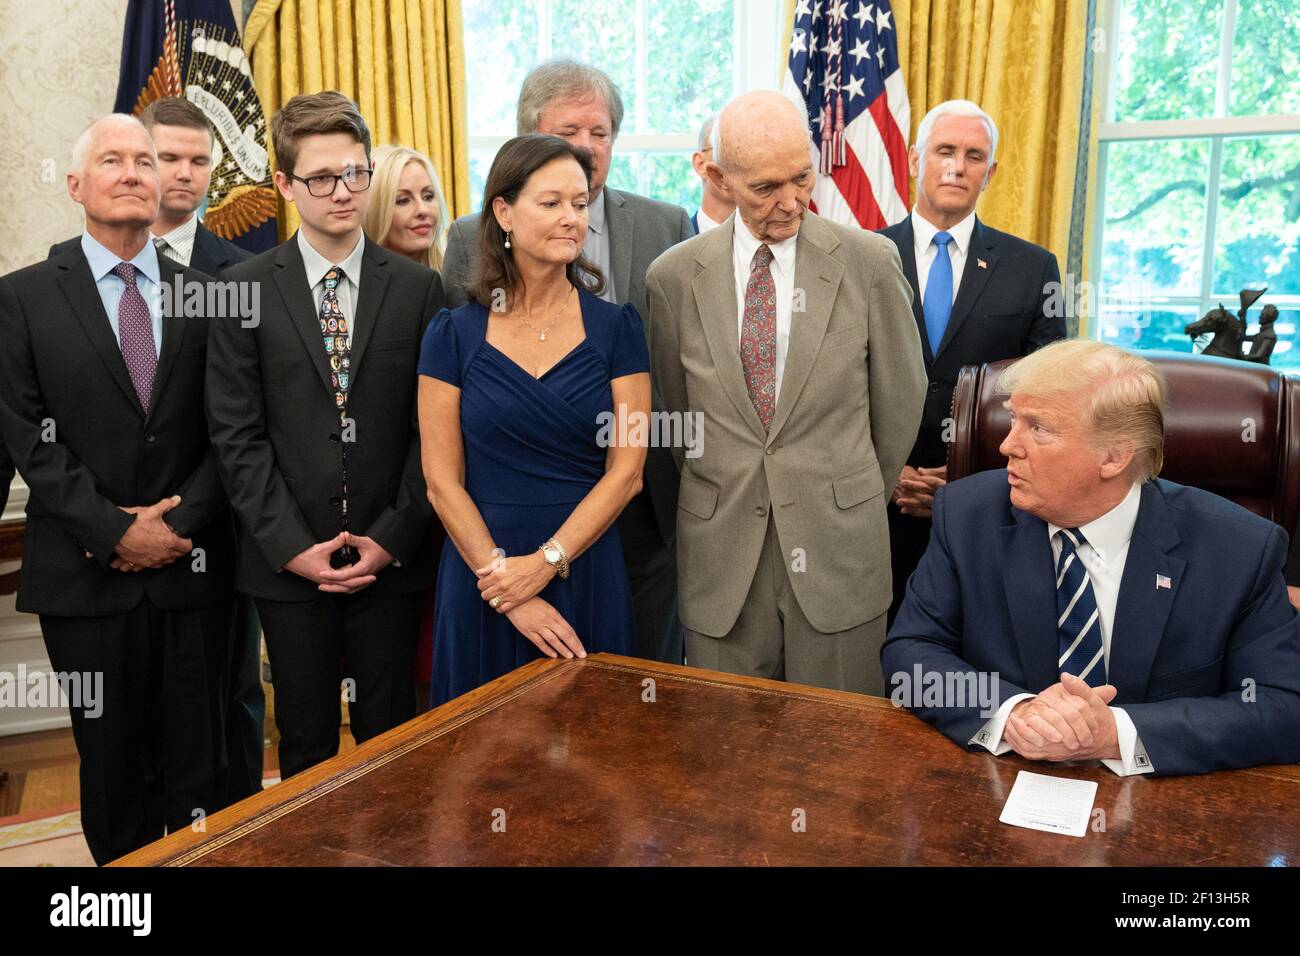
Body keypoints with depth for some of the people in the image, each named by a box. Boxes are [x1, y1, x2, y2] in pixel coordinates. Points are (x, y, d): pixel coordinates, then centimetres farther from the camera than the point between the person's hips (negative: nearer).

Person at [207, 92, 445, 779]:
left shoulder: (418, 288, 2)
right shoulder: (246, 289, 0)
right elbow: (237, 434, -2)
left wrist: (393, 537, -7)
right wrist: (292, 546, -9)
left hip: (391, 559, 0)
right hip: (288, 562, 0)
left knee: (389, 740, 9)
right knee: (305, 747, 11)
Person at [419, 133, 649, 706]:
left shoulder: (616, 328, 0)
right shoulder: (454, 335, -1)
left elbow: (626, 471, -4)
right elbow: (442, 480, -3)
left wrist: (546, 562, -13)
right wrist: (505, 588, -10)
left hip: (588, 573, 0)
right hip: (480, 576, 0)